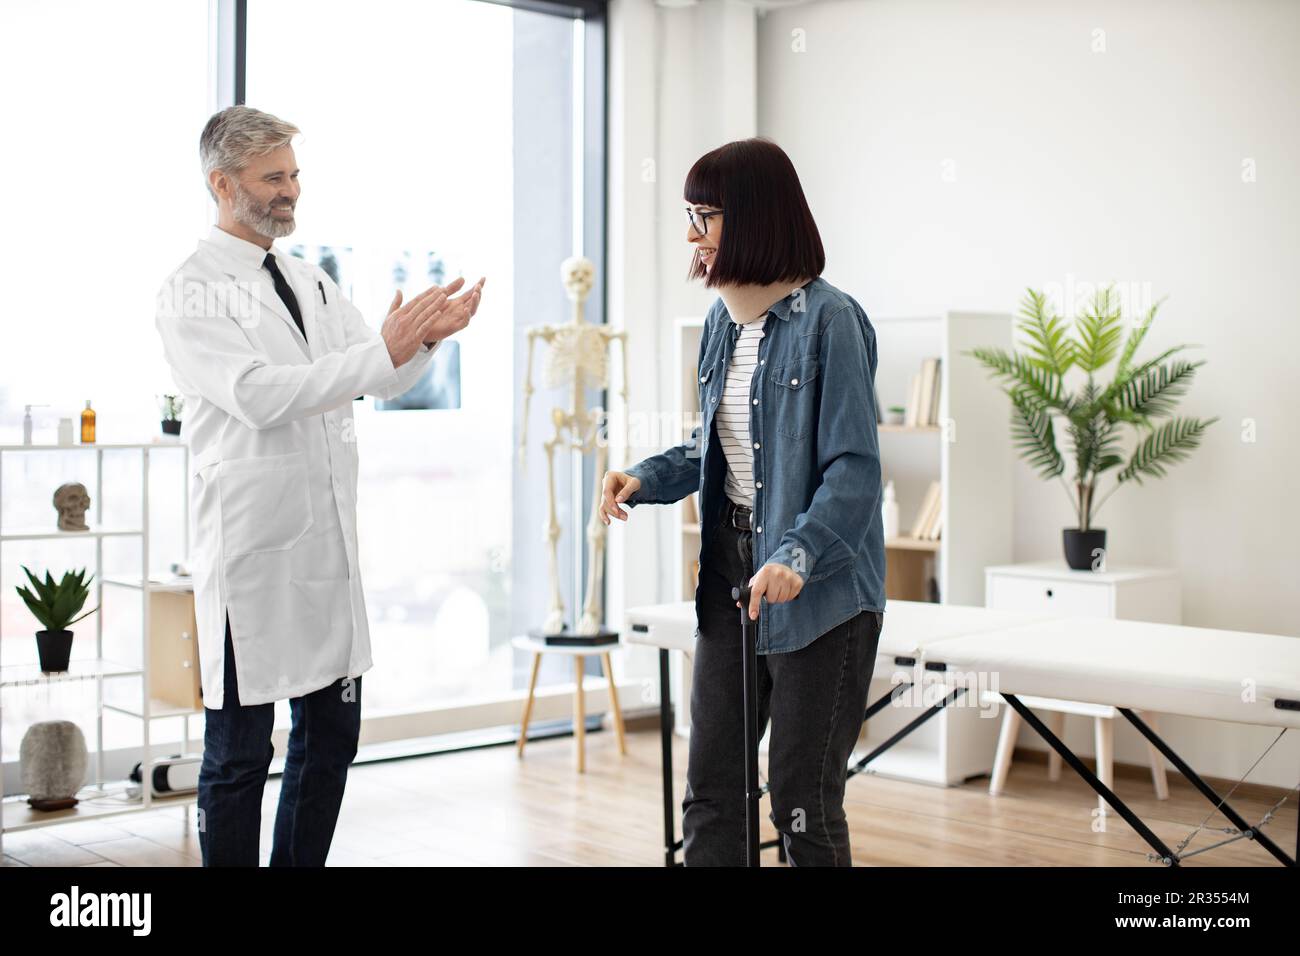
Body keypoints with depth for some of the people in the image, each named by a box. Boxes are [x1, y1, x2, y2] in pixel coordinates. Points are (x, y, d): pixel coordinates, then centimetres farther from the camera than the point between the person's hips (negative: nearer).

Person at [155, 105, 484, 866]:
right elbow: (259, 395, -20)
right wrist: (384, 348, -25)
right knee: (239, 752, 2)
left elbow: (386, 380, 11)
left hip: (331, 542, 7)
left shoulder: (311, 283, 15)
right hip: (253, 547, -7)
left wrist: (428, 333, -10)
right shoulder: (193, 292, -7)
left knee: (332, 734, 13)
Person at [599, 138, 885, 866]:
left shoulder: (829, 320, -15)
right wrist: (646, 479, 1)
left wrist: (797, 557, -32)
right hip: (732, 573, 8)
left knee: (803, 802, 4)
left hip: (819, 590, -7)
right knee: (711, 787, 12)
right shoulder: (724, 320, 9)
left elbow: (854, 467, -19)